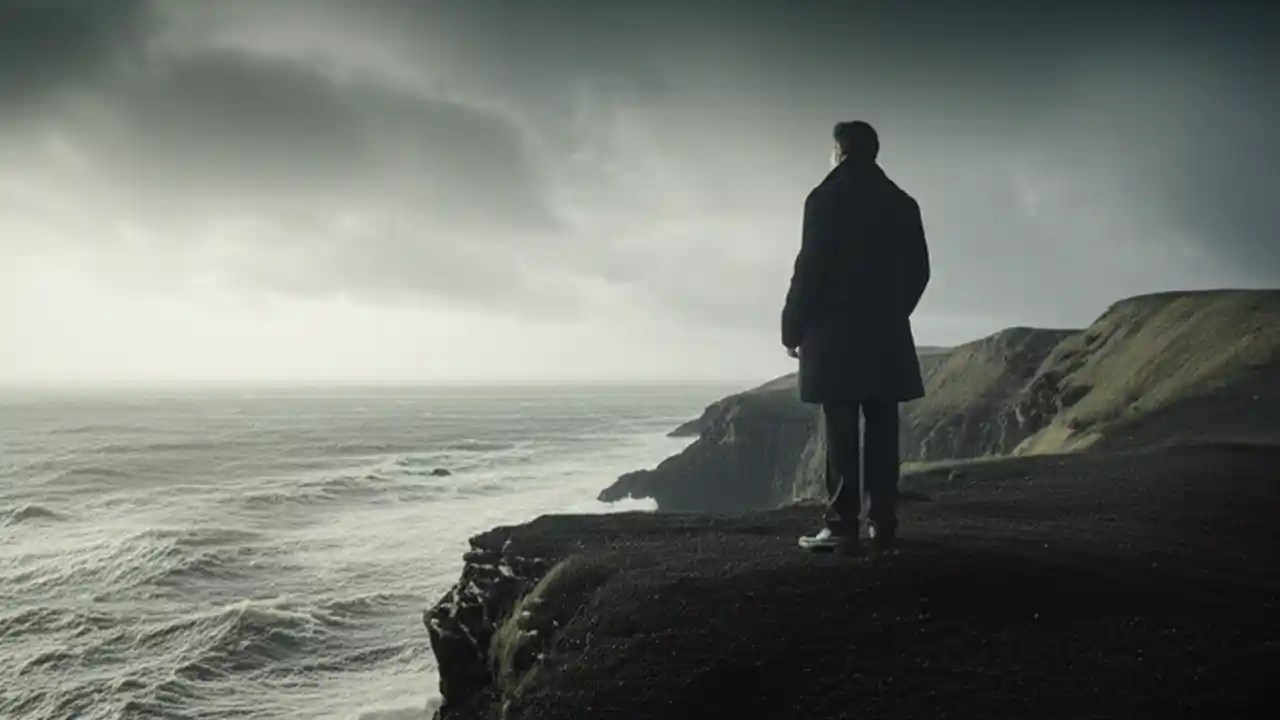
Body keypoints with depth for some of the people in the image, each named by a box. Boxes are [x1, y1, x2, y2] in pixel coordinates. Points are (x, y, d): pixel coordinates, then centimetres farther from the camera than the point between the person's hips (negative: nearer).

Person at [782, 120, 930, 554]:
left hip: (836, 329, -5)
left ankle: (842, 528, -6)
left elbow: (810, 268, -10)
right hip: (887, 330, 5)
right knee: (882, 429, 6)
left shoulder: (826, 197, -5)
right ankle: (882, 523, 8)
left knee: (841, 430, -6)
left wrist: (792, 327, -2)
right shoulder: (903, 203, 12)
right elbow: (918, 271, 12)